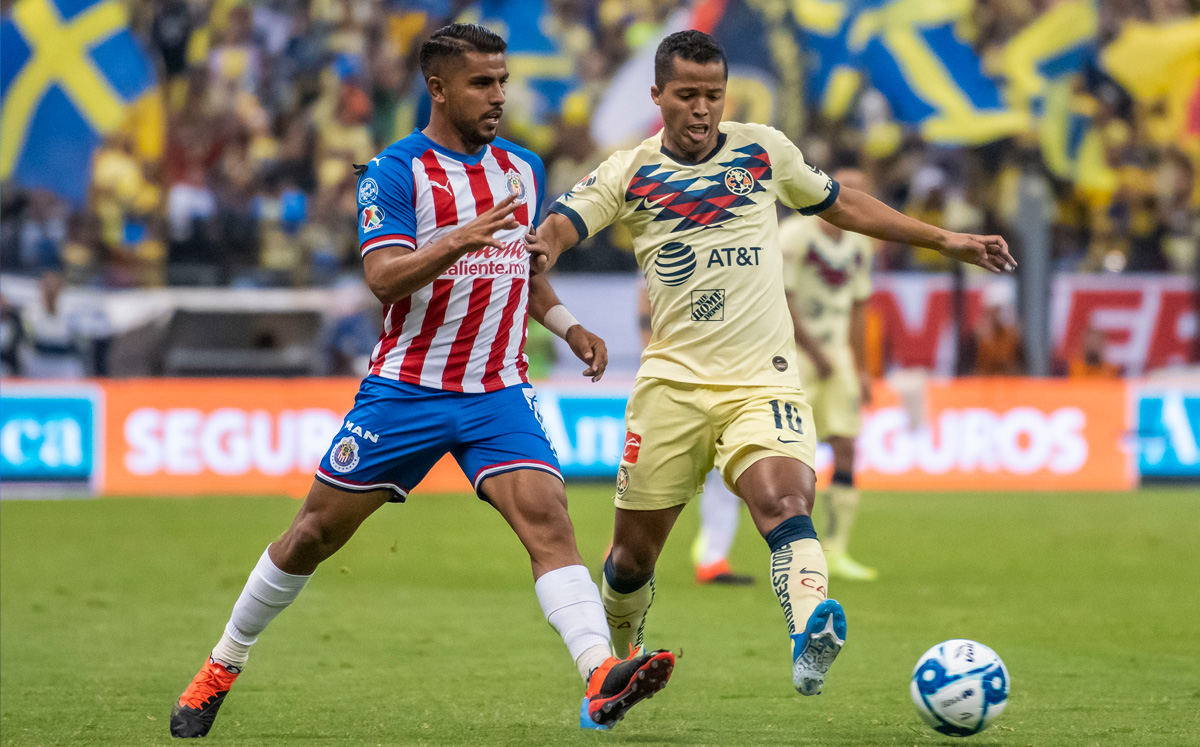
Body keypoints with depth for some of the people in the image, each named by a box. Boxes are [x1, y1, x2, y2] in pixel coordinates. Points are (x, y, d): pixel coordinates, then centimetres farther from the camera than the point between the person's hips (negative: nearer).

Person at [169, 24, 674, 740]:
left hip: (499, 392, 3)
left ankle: (602, 679, -34)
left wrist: (567, 324, 8)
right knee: (317, 531, 5)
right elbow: (385, 277, -20)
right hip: (406, 387, -3)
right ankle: (223, 667, 24)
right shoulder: (395, 172, -7)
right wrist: (459, 239, -34)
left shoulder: (524, 169, 11)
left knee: (548, 520, -19)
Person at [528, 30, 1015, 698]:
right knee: (634, 553, 5)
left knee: (785, 500, -29)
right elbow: (561, 224, -10)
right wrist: (541, 250, -36)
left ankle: (811, 636, -51)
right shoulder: (628, 174, 4)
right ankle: (615, 659, 32)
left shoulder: (764, 150, 8)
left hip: (763, 382, -1)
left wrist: (946, 241, 20)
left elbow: (842, 205, 22)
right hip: (673, 383, 1)